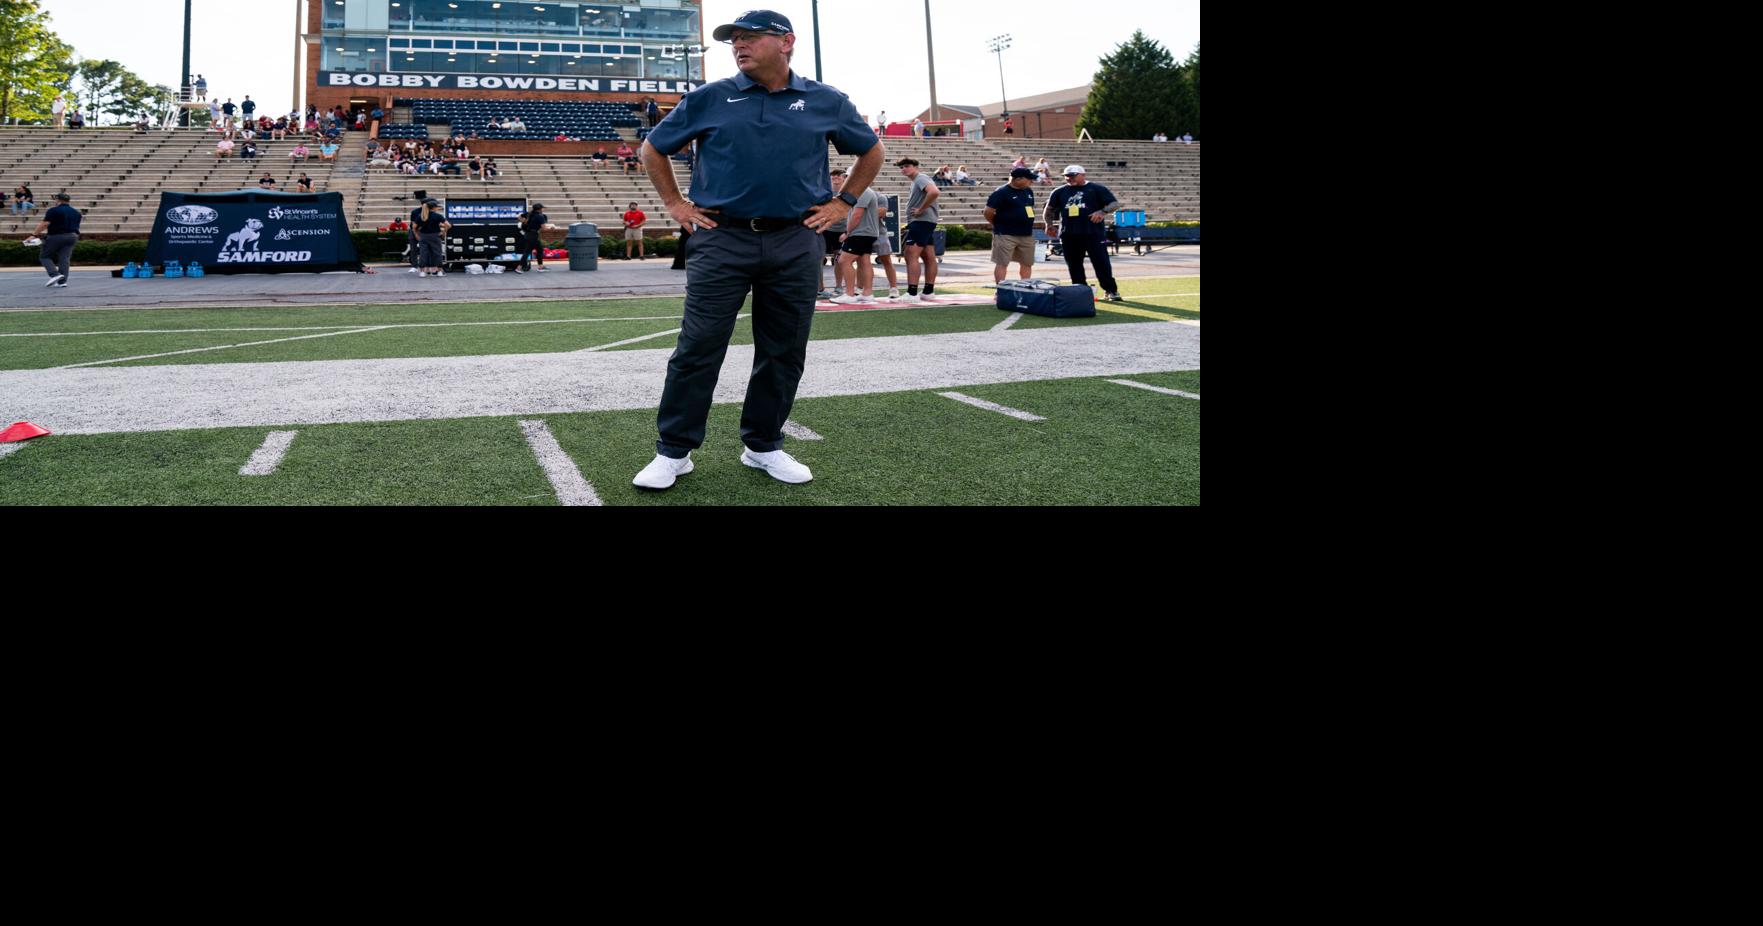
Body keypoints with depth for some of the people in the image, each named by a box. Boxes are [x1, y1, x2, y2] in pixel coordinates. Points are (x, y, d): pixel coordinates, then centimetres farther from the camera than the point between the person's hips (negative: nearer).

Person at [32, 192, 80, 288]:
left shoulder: (54, 210, -6)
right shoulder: (76, 212, 14)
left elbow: (45, 223, -13)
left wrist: (35, 233, -8)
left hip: (56, 236, -6)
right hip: (72, 236, 6)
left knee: (45, 256, 5)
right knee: (64, 258, 5)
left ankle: (55, 274, -14)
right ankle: (62, 281, -3)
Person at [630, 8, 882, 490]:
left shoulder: (826, 102, 7)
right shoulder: (709, 99, 5)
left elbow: (871, 152, 20)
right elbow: (653, 149, 15)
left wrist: (844, 203, 12)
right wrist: (675, 204, 7)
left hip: (795, 245, 2)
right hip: (722, 240, -1)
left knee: (784, 353, 7)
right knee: (698, 350, -4)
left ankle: (764, 446, 21)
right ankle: (673, 451, 5)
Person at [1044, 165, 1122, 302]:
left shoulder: (1096, 189, 2)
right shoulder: (1060, 192, 13)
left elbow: (1115, 204, -2)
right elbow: (1050, 209, 24)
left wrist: (1103, 211, -19)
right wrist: (1050, 224, 11)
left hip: (1094, 233, -4)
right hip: (1068, 235, 4)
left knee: (1102, 262, -5)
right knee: (1074, 264, 7)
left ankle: (1111, 291, 3)